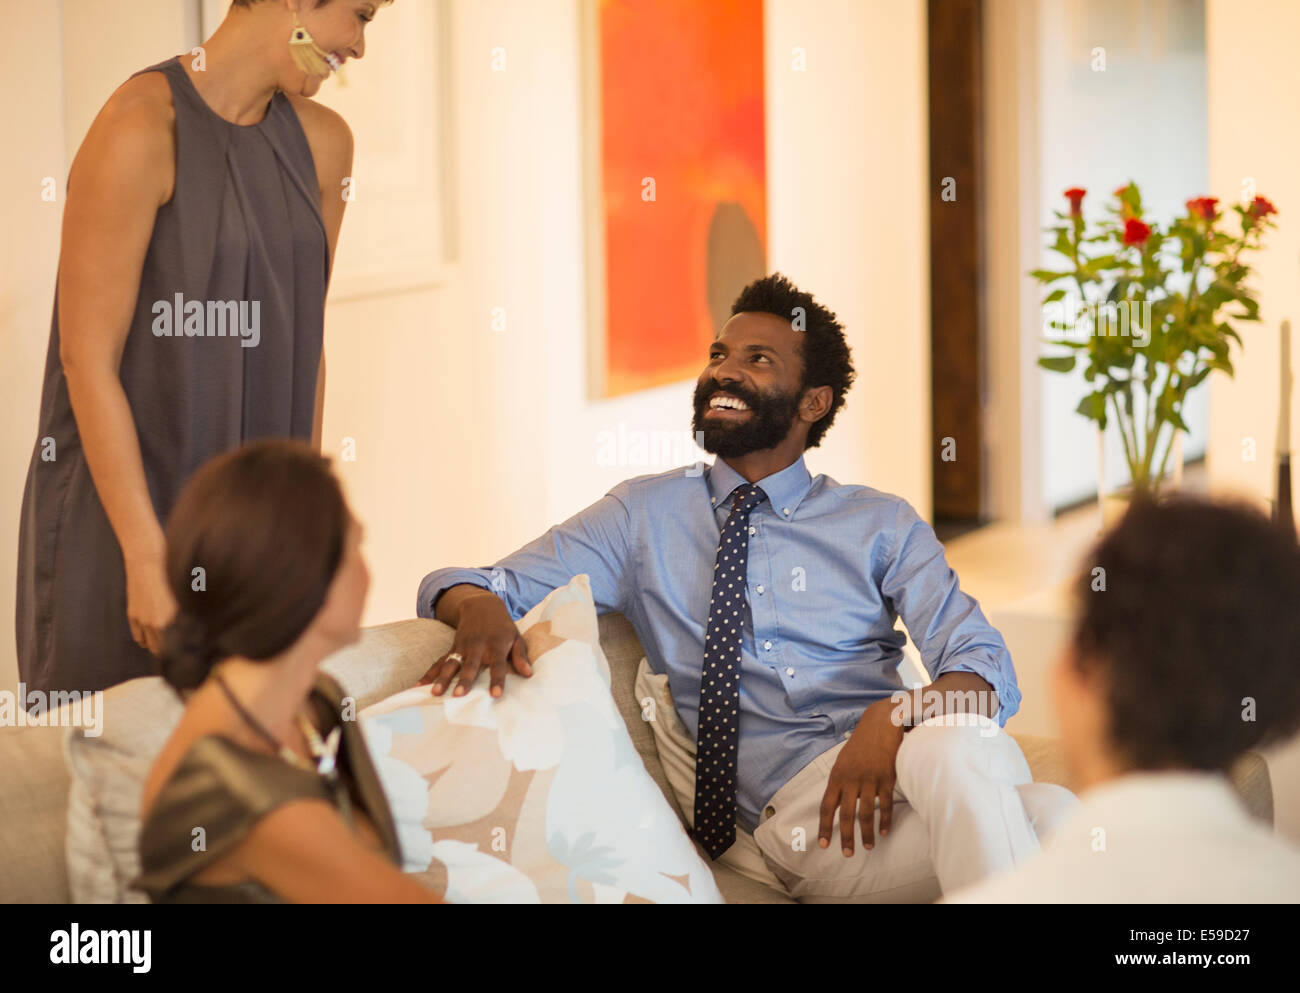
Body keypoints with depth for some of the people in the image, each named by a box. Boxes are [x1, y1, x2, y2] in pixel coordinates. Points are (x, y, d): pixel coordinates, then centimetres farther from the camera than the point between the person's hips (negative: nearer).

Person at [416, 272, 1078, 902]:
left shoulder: (881, 525, 17)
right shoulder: (644, 514, 17)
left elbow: (984, 667, 4)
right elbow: (452, 589, 10)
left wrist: (895, 717, -20)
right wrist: (482, 609, -17)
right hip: (787, 805, -2)